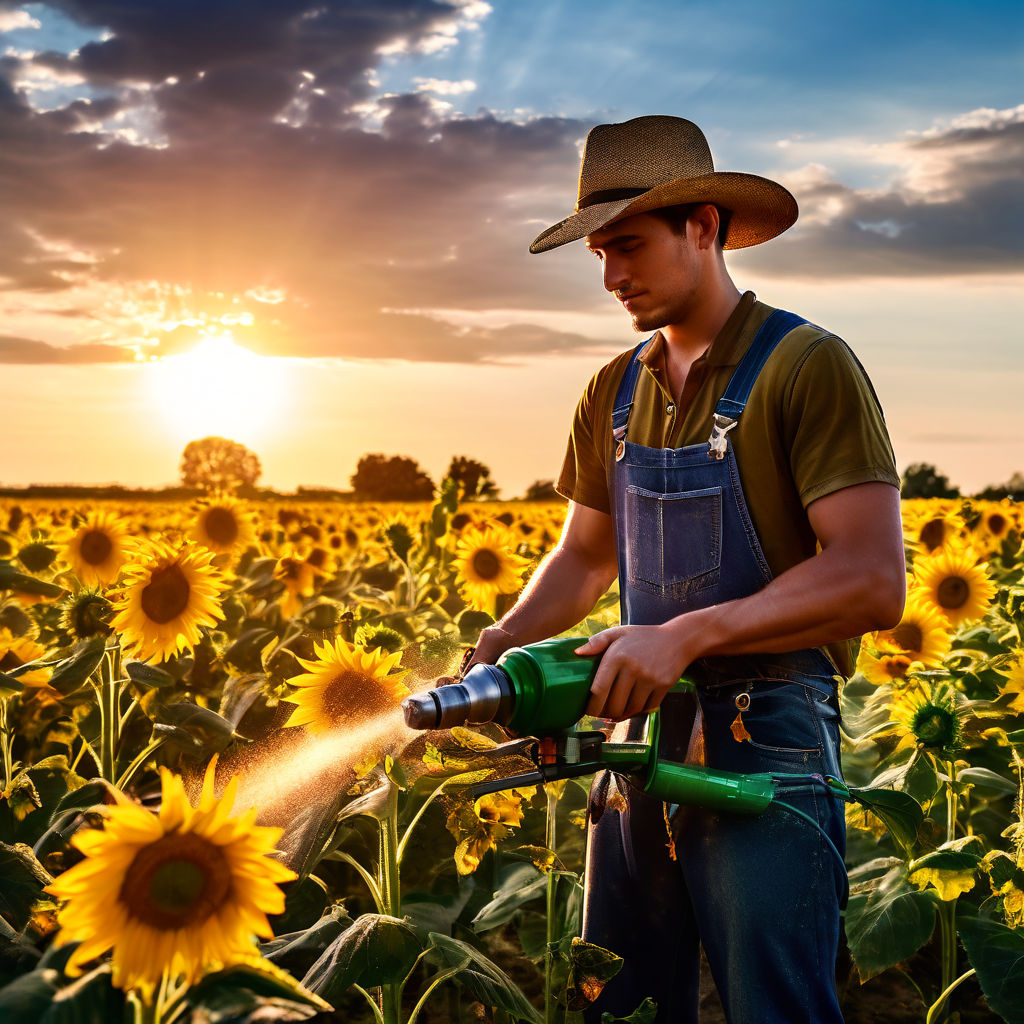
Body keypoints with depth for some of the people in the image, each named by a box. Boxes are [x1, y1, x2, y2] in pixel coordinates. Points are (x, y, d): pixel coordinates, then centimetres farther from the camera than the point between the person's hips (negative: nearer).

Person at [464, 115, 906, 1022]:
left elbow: (872, 581, -17)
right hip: (640, 742, 7)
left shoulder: (808, 368, -10)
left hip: (767, 750, -7)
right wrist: (503, 642, 1)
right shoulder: (613, 396, 12)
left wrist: (688, 634, -24)